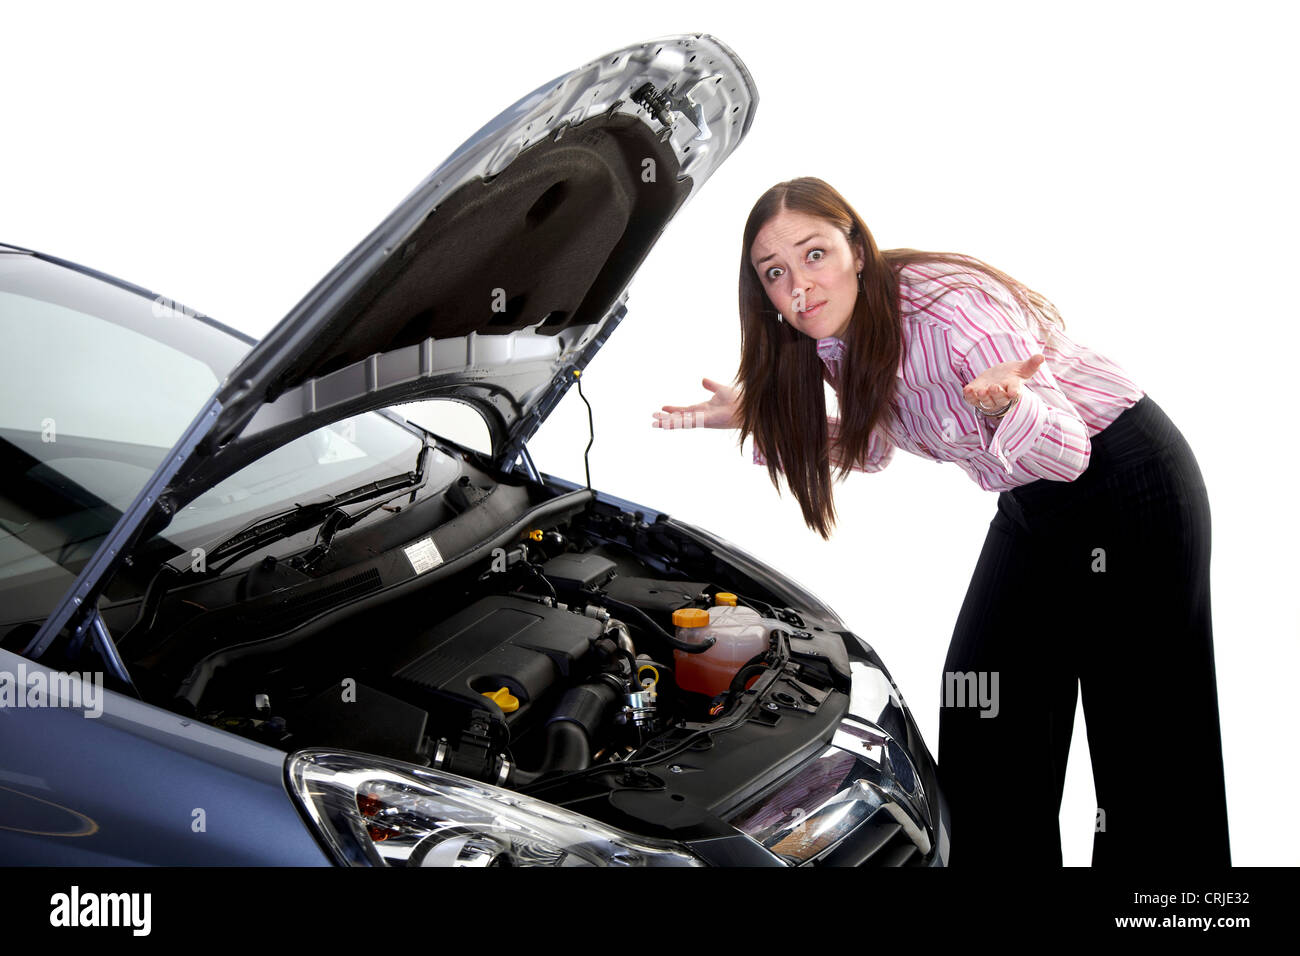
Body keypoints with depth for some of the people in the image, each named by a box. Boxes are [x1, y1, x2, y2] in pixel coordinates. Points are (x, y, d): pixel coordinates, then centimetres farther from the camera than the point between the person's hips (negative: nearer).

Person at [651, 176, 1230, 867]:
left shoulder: (951, 306, -29)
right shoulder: (840, 339, -4)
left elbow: (1068, 455, -25)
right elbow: (871, 448, 14)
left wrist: (1004, 403, -46)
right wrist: (756, 416, 4)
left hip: (1134, 486, -8)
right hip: (1031, 507, 8)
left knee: (1143, 737, -4)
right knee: (979, 716, 9)